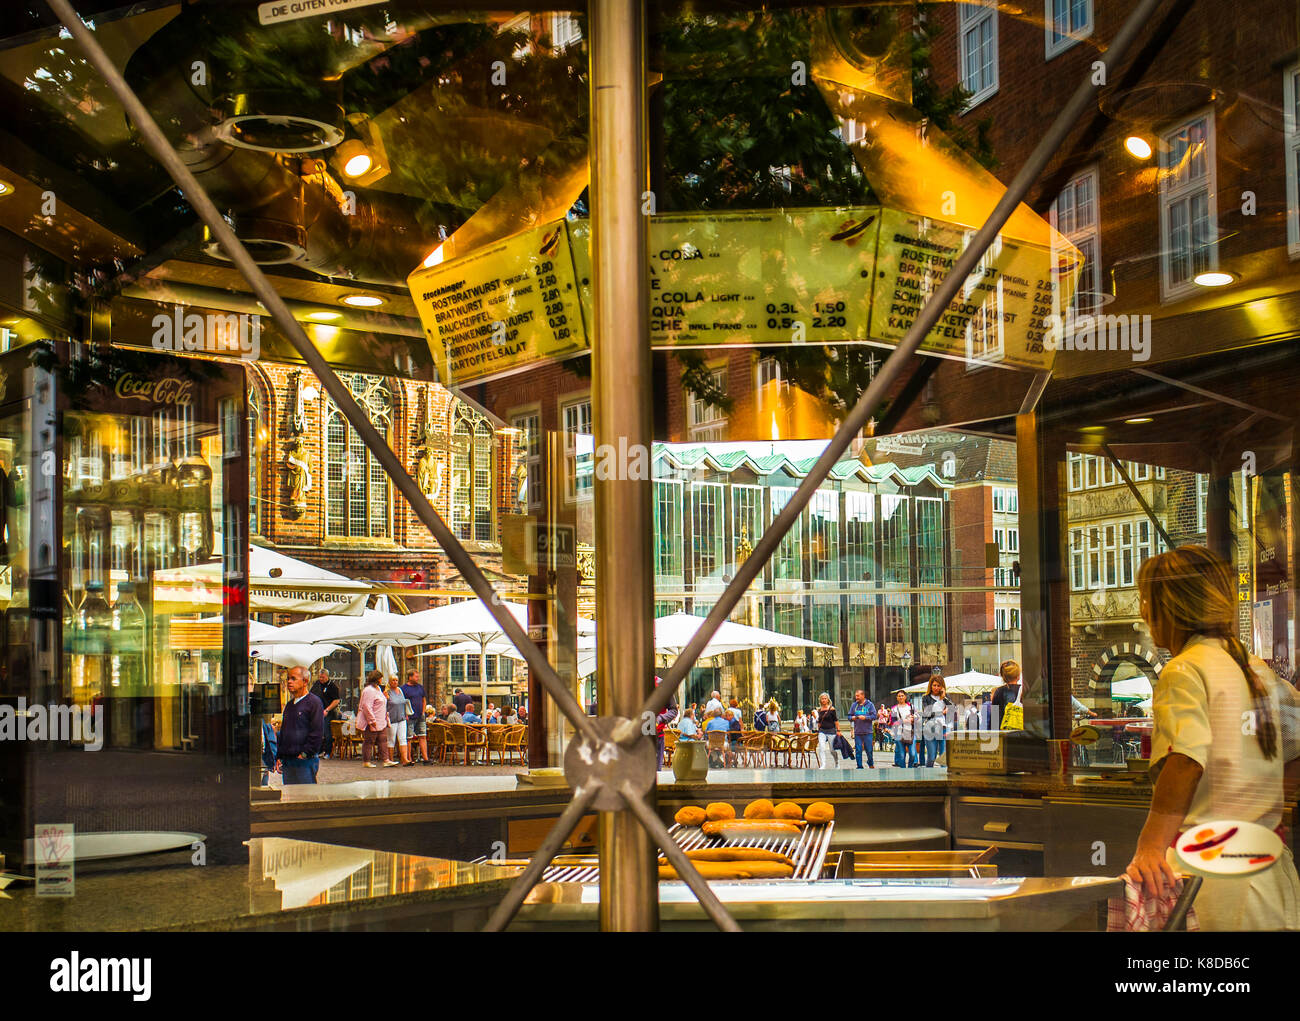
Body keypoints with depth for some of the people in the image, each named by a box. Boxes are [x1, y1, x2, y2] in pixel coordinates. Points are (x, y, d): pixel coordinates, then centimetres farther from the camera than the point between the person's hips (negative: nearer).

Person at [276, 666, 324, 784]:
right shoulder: (289, 705, 18)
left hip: (305, 761, -7)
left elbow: (317, 732, -12)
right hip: (287, 761, 8)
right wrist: (279, 756, 14)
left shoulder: (314, 702, -6)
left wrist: (305, 753, -14)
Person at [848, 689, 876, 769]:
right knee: (858, 750, 1)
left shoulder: (870, 704, -1)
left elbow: (874, 716, -5)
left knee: (869, 750, 3)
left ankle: (871, 764, 26)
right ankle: (859, 766, 10)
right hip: (857, 732, 3)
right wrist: (852, 717, -9)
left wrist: (865, 717, -17)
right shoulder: (854, 705, 9)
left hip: (867, 732, -3)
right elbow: (849, 716, 13)